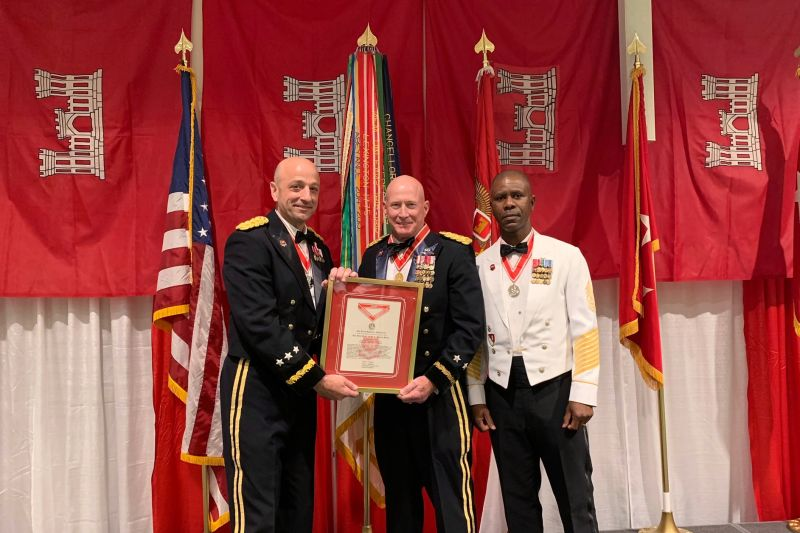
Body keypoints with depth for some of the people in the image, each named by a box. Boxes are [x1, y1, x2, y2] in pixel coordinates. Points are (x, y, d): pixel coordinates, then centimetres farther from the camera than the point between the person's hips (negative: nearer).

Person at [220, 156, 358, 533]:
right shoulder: (249, 240, -11)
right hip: (256, 391, -8)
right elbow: (259, 324, -20)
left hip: (301, 392, 8)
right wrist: (318, 378, -18)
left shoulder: (318, 249, 13)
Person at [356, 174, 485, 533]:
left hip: (439, 395, -5)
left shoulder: (453, 252, -5)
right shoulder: (373, 256, 10)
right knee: (398, 500, 15)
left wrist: (433, 379, -18)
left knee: (451, 500, 0)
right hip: (388, 393, 5)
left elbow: (470, 327, -10)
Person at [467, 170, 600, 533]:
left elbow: (584, 330, -3)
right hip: (502, 393, 3)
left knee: (574, 497, 4)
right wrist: (477, 397, 7)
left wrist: (583, 394, -8)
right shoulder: (480, 265, 7)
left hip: (554, 387, -2)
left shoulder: (566, 256, -1)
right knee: (517, 497, 13)